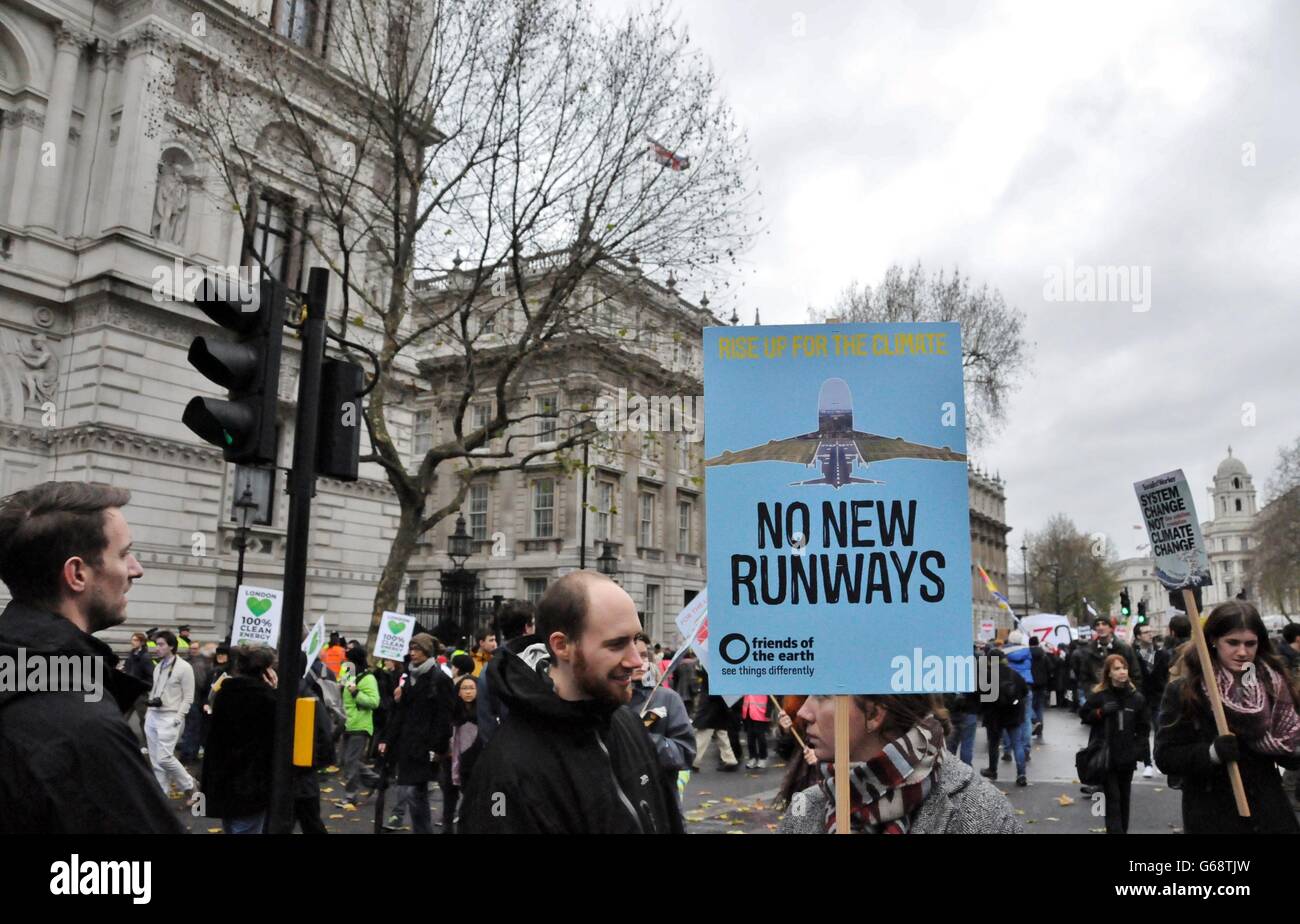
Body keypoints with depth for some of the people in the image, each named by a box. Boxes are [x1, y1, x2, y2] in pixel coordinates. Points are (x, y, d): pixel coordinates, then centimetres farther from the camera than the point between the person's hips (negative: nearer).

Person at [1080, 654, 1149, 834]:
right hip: (1106, 756, -3)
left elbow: (1143, 728, 4)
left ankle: (1123, 829, 31)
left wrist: (1141, 750, -7)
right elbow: (1084, 715, 3)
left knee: (1124, 796, 16)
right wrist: (1101, 712, -14)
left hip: (1127, 756, 3)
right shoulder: (1099, 695, -6)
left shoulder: (1136, 697, -1)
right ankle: (1115, 831, -9)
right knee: (1112, 797, -6)